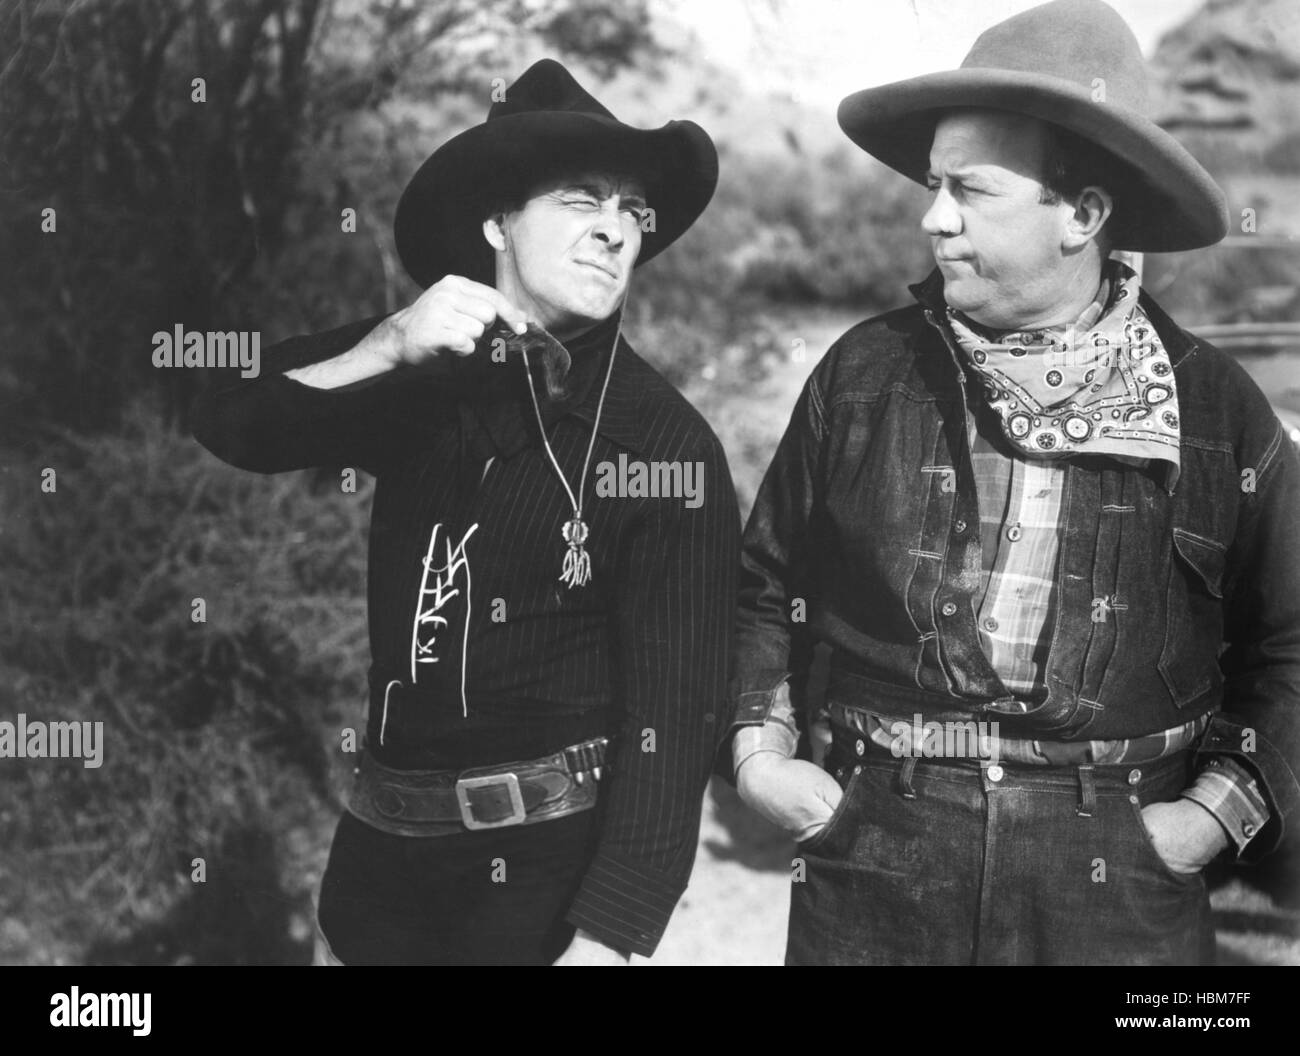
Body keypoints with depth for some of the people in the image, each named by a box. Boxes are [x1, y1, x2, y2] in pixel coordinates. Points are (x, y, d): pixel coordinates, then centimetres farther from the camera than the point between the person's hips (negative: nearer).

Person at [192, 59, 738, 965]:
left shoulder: (667, 445, -13)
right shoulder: (421, 380, 0)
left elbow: (672, 711, -17)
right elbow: (228, 427, -9)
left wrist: (604, 940, -25)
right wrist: (387, 348, -24)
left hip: (551, 860, -4)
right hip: (383, 841, 5)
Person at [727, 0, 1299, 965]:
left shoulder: (1218, 407, -1)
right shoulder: (864, 372, 1)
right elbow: (767, 586, 11)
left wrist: (1222, 809, -3)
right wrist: (758, 748, 1)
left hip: (1119, 886, 0)